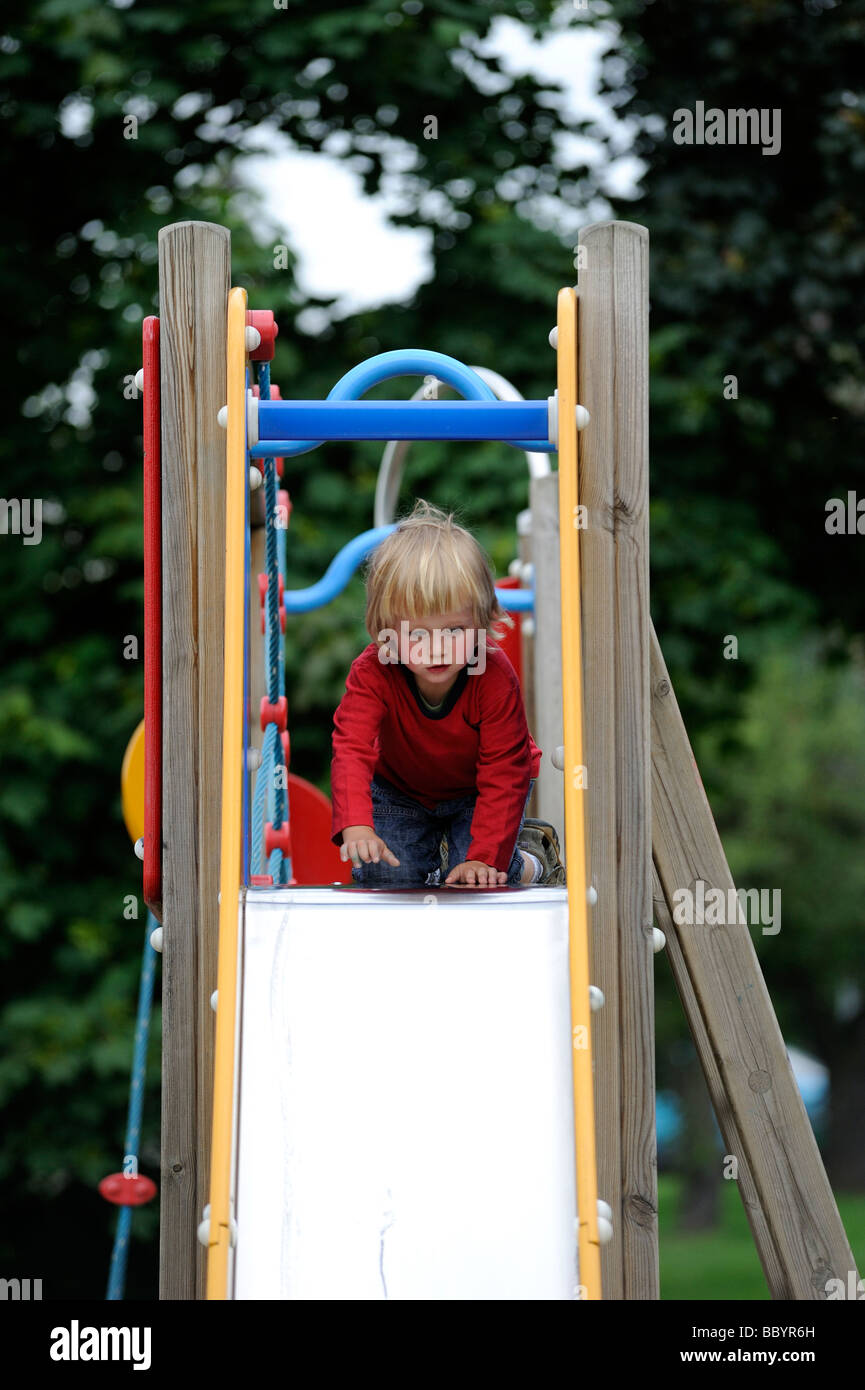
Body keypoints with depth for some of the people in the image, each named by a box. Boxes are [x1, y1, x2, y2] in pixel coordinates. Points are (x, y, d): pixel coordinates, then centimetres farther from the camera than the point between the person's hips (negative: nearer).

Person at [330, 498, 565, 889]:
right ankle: (430, 849, 22)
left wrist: (483, 859, -40)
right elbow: (351, 749, -43)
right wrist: (355, 825, -61)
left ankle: (531, 853, 16)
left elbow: (503, 773, -32)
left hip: (474, 792, -2)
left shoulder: (495, 678, -35)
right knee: (383, 879, -12)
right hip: (400, 790, 2)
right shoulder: (372, 674, -32)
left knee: (479, 886, -18)